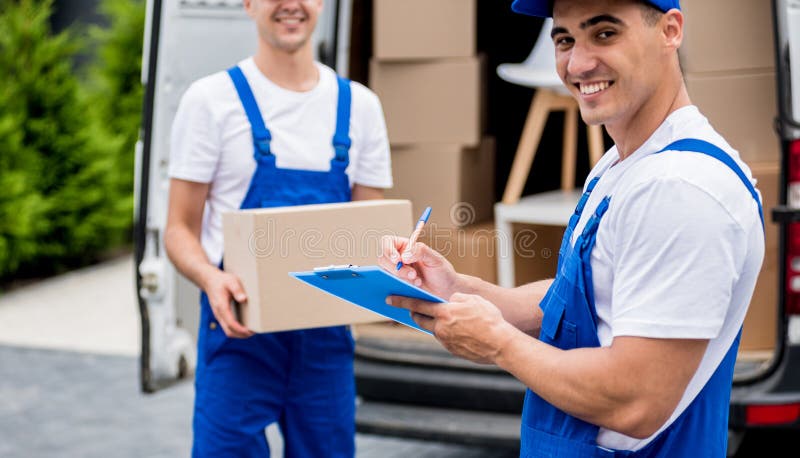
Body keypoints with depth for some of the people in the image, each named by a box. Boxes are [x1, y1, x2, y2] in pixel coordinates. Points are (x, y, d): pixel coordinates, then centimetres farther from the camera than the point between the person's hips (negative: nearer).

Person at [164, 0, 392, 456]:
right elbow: (181, 228, -1)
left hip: (327, 335, 3)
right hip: (239, 329, -3)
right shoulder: (211, 99, -2)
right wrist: (210, 278, -23)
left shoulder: (359, 105, 8)